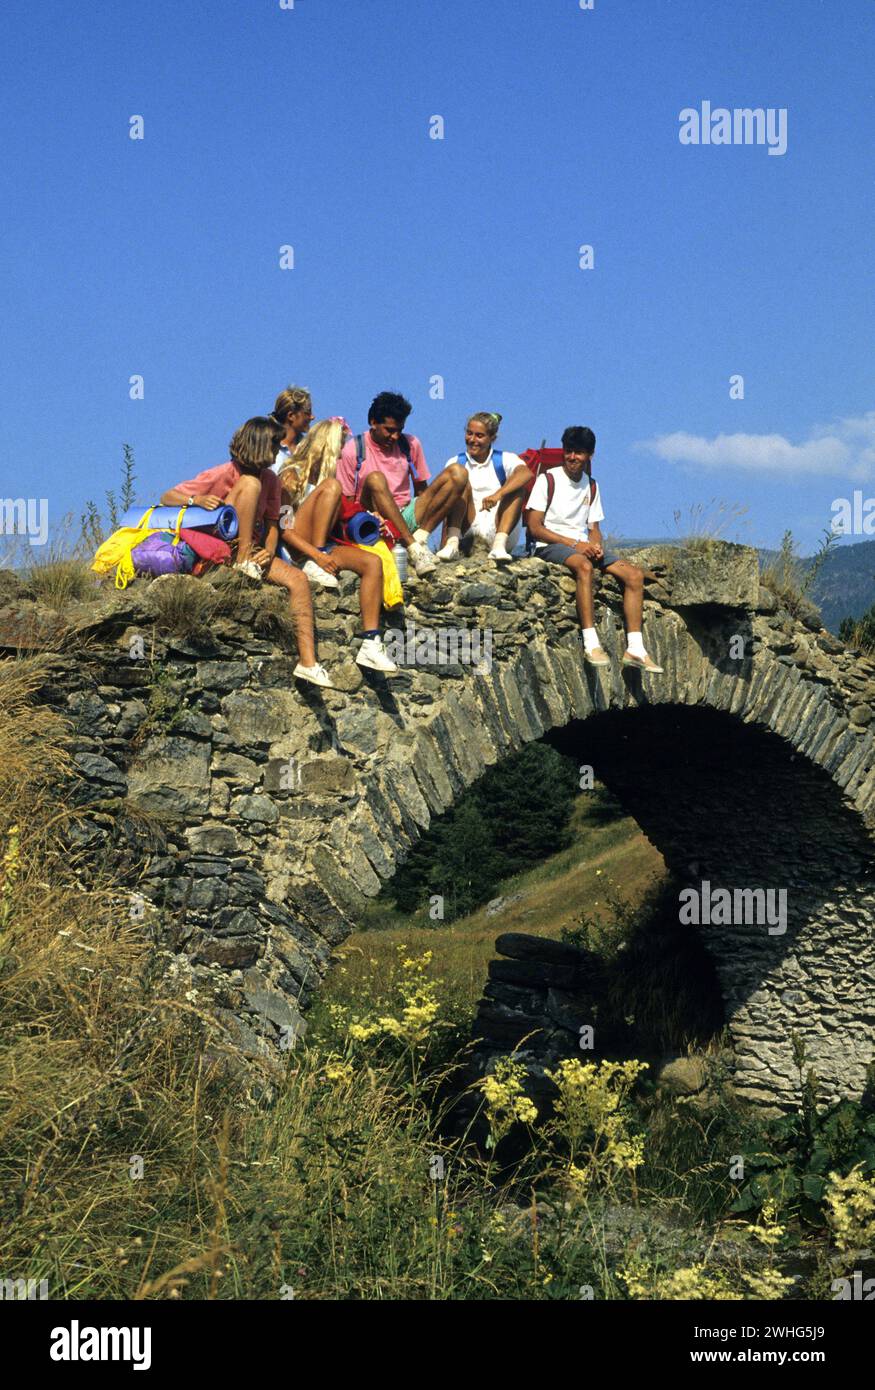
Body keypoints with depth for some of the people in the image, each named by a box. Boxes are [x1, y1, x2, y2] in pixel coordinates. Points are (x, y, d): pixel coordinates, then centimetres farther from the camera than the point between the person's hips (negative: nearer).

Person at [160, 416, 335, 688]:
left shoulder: (270, 480, 5)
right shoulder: (222, 475, -13)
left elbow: (272, 522, 11)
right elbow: (167, 497, -12)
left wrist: (269, 550, -11)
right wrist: (197, 500, -33)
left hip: (254, 551, 6)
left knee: (297, 578, -19)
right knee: (251, 483, -22)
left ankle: (308, 662, -22)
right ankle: (243, 564, -25)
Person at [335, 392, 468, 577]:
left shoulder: (410, 444, 10)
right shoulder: (353, 450, -2)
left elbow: (421, 489, 15)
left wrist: (418, 514, -6)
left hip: (406, 519, 4)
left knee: (457, 473, -12)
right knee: (375, 479, -36)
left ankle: (420, 538, -24)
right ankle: (414, 548, -39)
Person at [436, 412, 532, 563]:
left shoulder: (505, 459, 6)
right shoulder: (456, 463, 11)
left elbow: (526, 474, -17)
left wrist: (498, 494, -34)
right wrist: (444, 542, -11)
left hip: (498, 528, 0)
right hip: (467, 530, 0)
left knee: (516, 487, -18)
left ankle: (500, 544, -39)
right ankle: (452, 542, -35)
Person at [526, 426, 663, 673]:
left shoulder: (591, 486, 17)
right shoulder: (547, 479, -2)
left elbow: (593, 527, 17)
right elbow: (535, 528, -9)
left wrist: (596, 546, -8)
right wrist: (574, 544, -16)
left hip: (583, 546, 6)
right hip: (551, 546, -6)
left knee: (634, 574, -13)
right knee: (584, 565, -39)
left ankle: (635, 649, -19)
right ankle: (591, 644, -43)